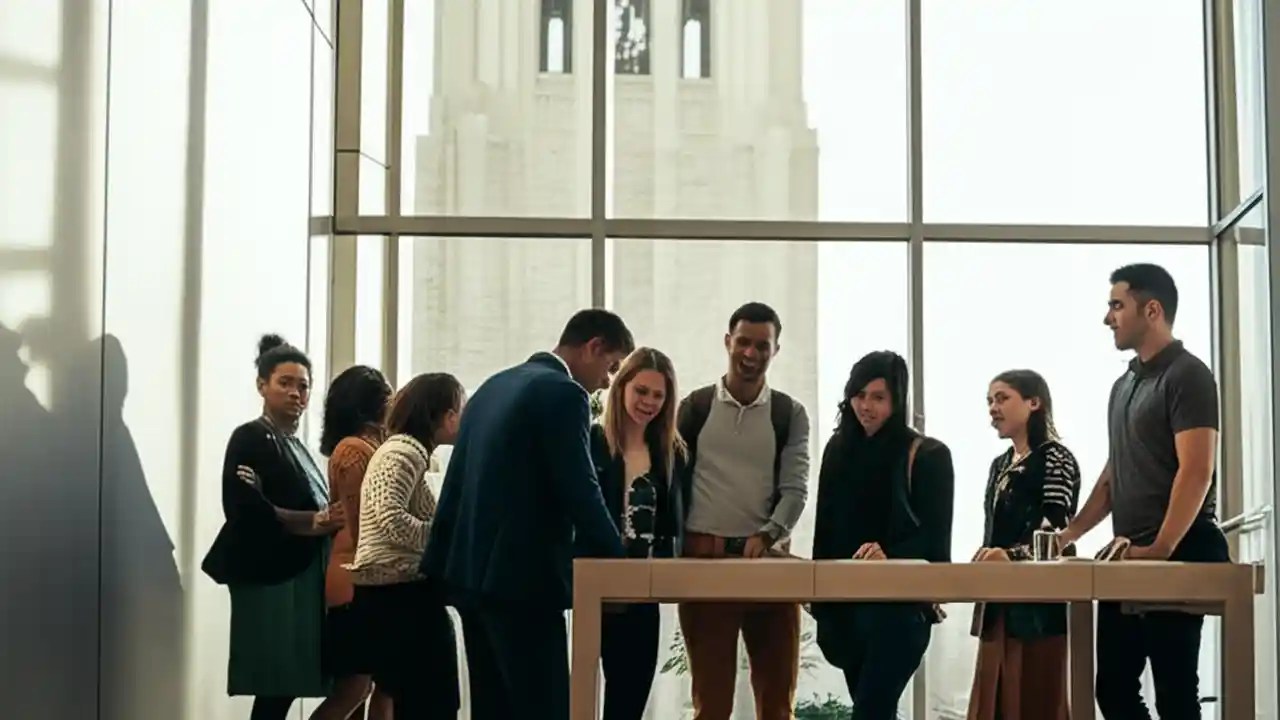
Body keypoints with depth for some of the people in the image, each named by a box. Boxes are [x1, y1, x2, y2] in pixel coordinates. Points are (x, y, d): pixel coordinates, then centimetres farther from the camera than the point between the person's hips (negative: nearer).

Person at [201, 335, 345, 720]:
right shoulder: (249, 439, -5)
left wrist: (331, 520, -5)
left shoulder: (295, 445, 20)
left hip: (301, 579, 8)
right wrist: (315, 522, -16)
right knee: (275, 689, -9)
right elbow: (245, 510, -17)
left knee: (285, 687, 6)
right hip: (271, 579, -8)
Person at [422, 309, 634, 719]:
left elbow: (457, 481, 18)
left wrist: (437, 564, 20)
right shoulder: (563, 394, -11)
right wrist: (619, 566, -4)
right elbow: (581, 494, -15)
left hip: (473, 571, 9)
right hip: (522, 577, -9)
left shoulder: (495, 386, 17)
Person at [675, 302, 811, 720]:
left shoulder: (790, 415, 6)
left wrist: (767, 535, -20)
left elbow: (795, 489, -3)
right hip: (704, 559, -1)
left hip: (770, 560, 1)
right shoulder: (695, 407, 5)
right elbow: (674, 481, 6)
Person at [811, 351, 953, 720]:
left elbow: (935, 538, -10)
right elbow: (825, 529, 12)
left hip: (900, 603, -6)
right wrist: (821, 601, 8)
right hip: (846, 603, 6)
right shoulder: (839, 450, 10)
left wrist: (890, 557, -27)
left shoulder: (928, 455, -6)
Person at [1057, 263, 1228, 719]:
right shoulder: (1124, 385, 17)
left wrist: (1160, 549, -22)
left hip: (1177, 556, -8)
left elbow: (1196, 472, -17)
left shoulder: (1186, 376, -8)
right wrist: (1070, 534, 13)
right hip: (1129, 560, 8)